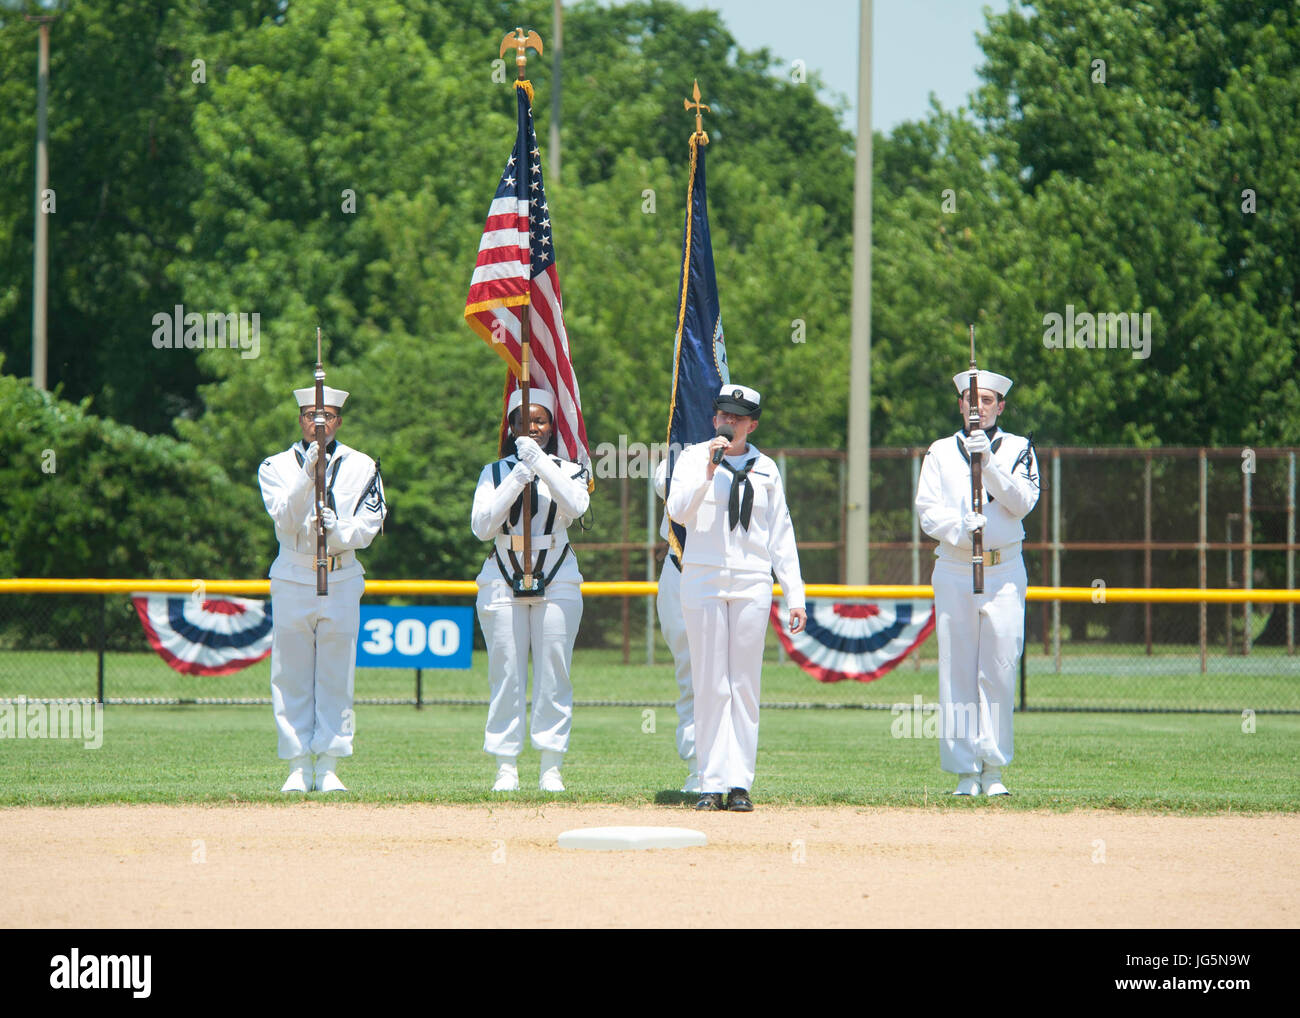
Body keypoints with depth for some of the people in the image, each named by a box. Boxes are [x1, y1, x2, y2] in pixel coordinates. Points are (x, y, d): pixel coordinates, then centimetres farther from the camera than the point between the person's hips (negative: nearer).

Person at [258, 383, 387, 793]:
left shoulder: (362, 467, 8)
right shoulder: (277, 466, 5)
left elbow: (370, 525, 1)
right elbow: (285, 519, -10)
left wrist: (340, 530, -20)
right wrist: (308, 475, -24)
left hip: (342, 578, 0)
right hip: (292, 578, 0)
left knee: (336, 677, -1)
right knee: (291, 677, -1)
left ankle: (328, 767, 2)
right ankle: (298, 767, 3)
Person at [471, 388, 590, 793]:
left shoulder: (567, 471, 8)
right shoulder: (494, 471, 9)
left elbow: (575, 506, -14)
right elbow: (482, 526, -4)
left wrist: (540, 463, -21)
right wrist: (517, 479, -11)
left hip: (557, 581, 0)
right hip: (502, 581, 0)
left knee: (553, 672, -4)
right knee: (506, 675, -4)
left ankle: (551, 768, -2)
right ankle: (506, 769, -3)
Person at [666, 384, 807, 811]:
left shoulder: (765, 469, 9)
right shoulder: (694, 458, 4)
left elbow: (781, 534, 10)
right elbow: (678, 511, -11)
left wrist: (795, 595, 4)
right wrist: (708, 470, -21)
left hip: (752, 584, 1)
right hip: (703, 580, -1)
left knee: (745, 685, 0)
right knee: (710, 684, -3)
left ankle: (739, 783, 1)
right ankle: (712, 783, -1)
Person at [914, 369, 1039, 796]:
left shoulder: (1019, 449, 9)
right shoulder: (941, 453, 10)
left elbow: (1023, 502, -7)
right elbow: (927, 509, 0)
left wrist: (989, 462, -17)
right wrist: (960, 528, -18)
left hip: (1004, 571, 0)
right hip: (954, 569, 0)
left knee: (999, 672, -4)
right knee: (957, 671, -3)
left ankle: (993, 770, 1)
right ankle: (964, 772, 0)